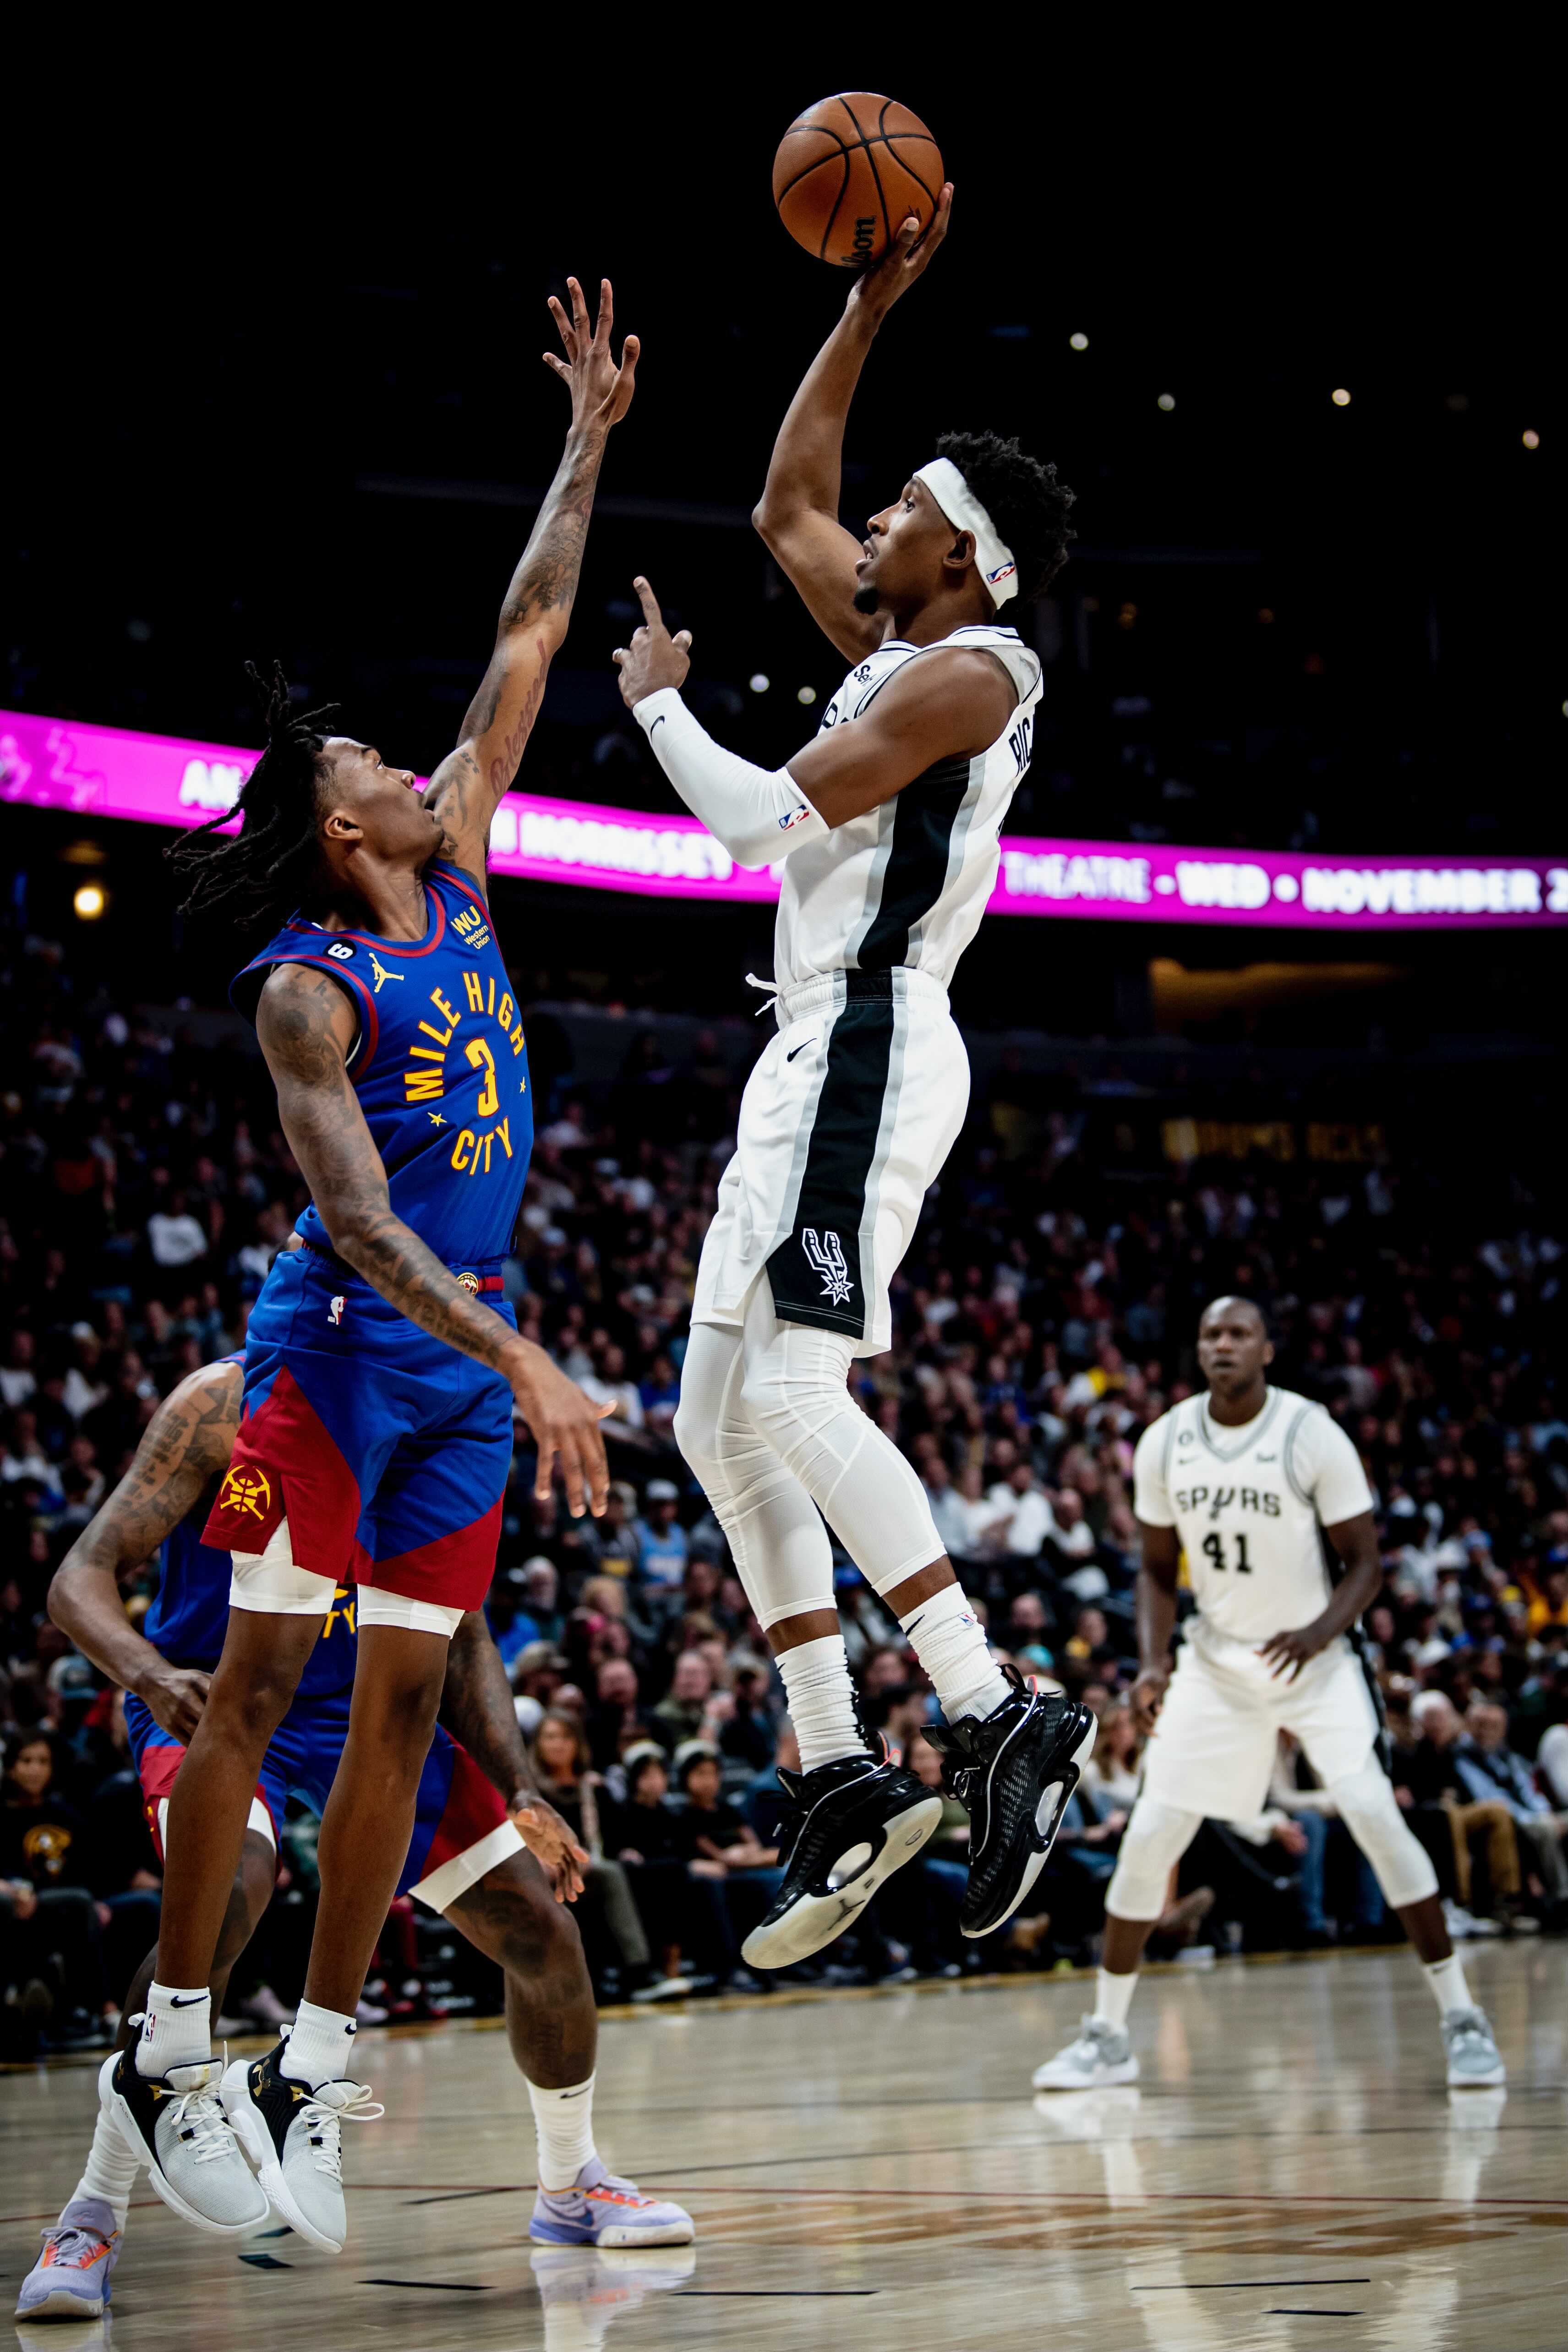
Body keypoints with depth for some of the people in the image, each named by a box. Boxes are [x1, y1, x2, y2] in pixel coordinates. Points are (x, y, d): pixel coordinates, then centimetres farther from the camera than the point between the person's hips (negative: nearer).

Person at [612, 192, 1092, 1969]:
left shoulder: (966, 669, -9)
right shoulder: (897, 645, 19)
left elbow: (764, 820, -14)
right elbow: (784, 508, 31)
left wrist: (657, 699, 3)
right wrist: (867, 308, 26)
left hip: (868, 1048, -10)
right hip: (816, 1052, 10)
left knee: (792, 1395, -21)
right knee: (718, 1420, 6)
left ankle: (998, 1718, -21)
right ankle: (841, 1775, 5)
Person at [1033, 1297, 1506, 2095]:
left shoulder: (1312, 1434, -14)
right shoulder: (1165, 1444, -3)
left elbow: (1364, 1563, -9)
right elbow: (1159, 1569, 9)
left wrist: (1320, 1631, -28)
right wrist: (1152, 1662, -7)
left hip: (1313, 1661, -3)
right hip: (1216, 1664, 3)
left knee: (1375, 1817, -18)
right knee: (1148, 1838, -2)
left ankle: (1460, 2017, -7)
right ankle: (1107, 2036, 11)